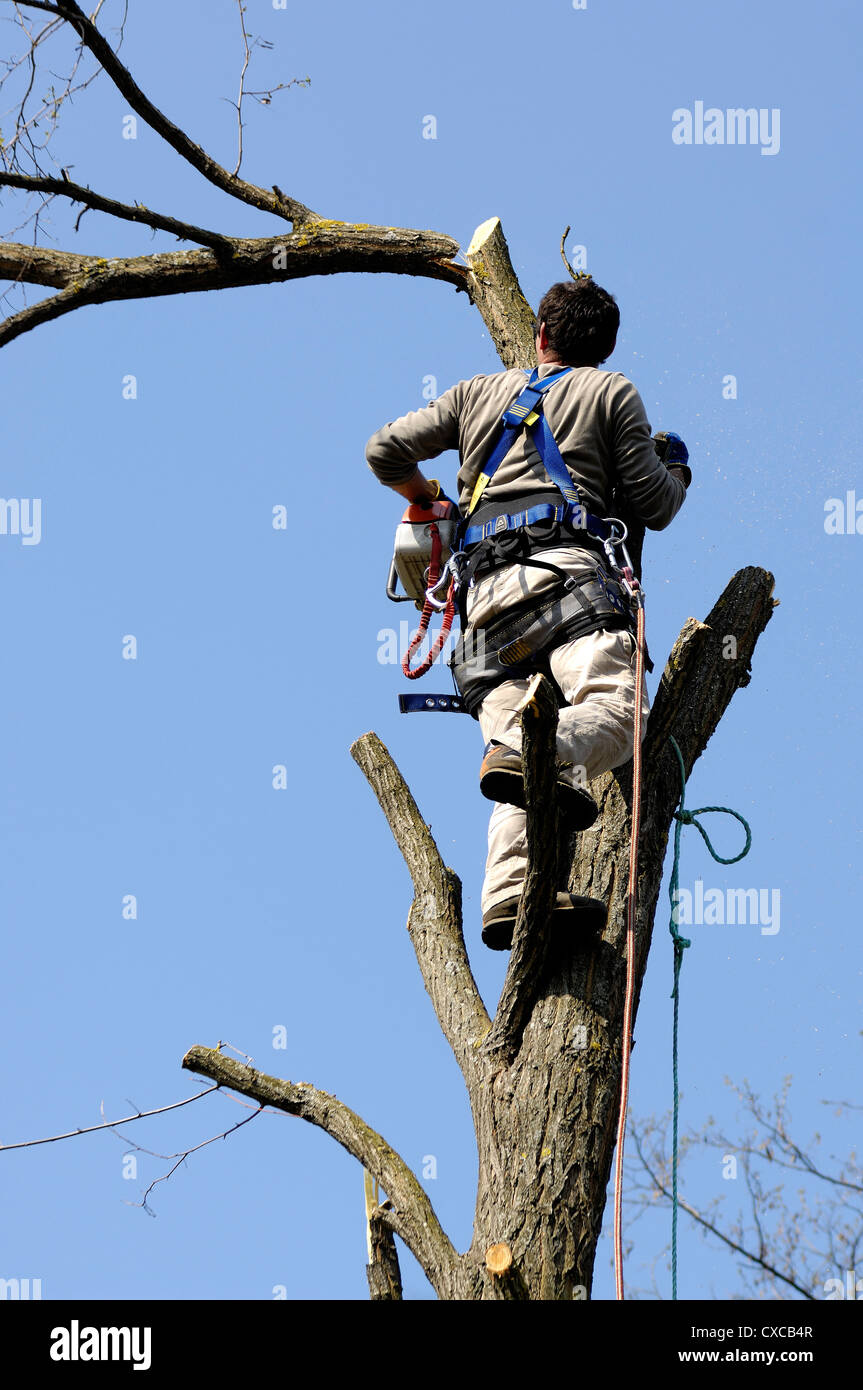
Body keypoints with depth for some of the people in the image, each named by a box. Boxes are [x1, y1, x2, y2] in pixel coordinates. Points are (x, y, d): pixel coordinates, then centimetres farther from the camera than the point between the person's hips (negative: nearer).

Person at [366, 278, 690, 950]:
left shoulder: (480, 392, 27)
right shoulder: (612, 392, 18)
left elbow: (385, 450, 25)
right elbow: (655, 507, 14)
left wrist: (428, 497, 43)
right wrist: (676, 468, 36)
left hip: (485, 587, 4)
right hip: (564, 565, -4)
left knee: (516, 753, -8)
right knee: (618, 703, -22)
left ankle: (511, 895, -28)